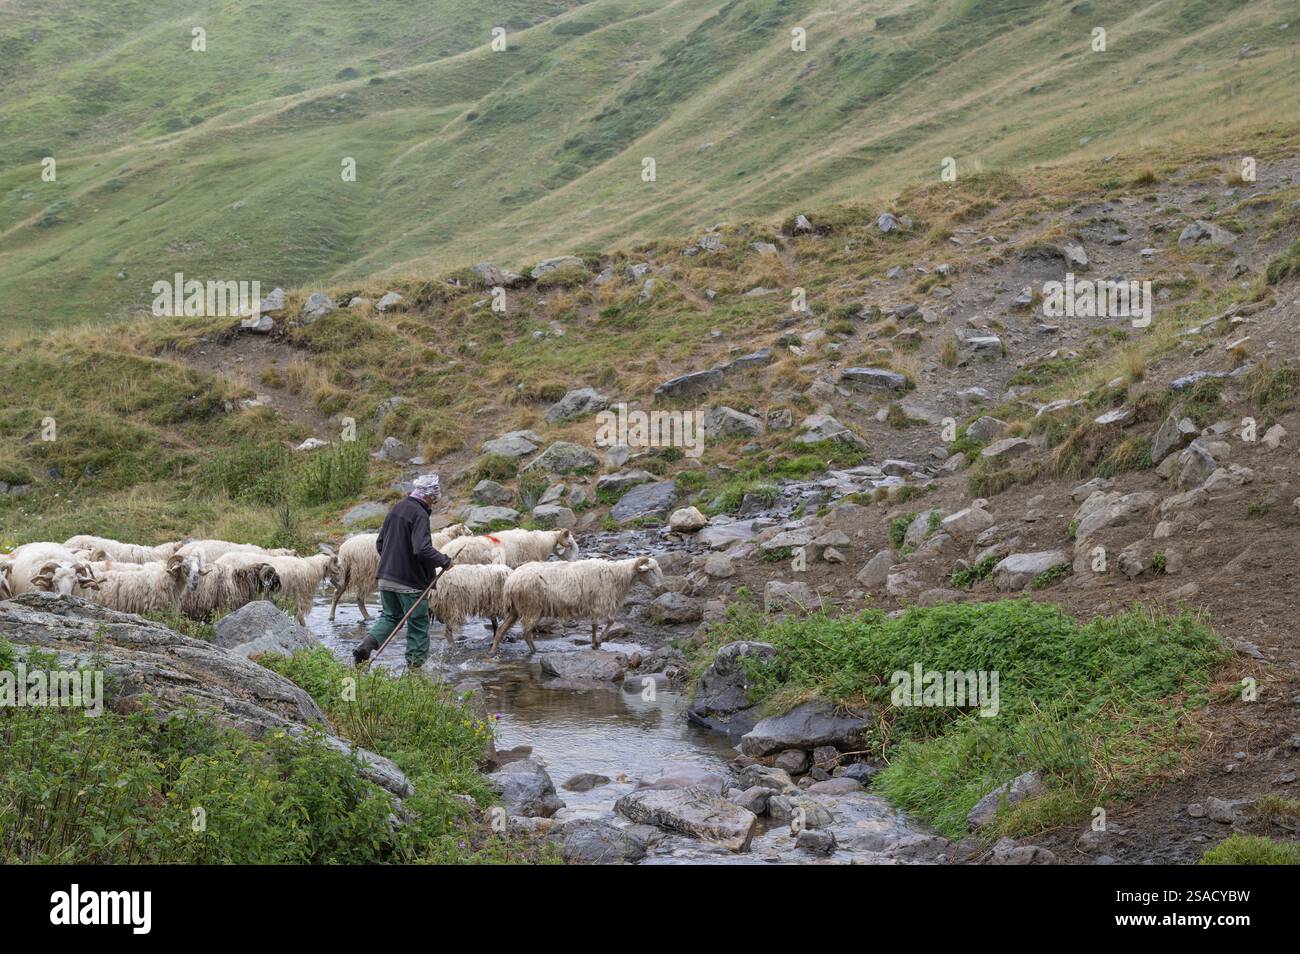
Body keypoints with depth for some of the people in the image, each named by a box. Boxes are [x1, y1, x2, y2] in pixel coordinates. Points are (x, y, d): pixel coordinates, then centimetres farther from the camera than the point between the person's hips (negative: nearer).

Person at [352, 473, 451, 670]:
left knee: (390, 616, 19)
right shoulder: (419, 514, -17)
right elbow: (422, 549, -28)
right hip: (411, 581, -7)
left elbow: (380, 543, 16)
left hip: (386, 578, 7)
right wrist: (444, 561, -15)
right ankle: (415, 663, 10)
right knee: (418, 624, 6)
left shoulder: (396, 508, 9)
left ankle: (366, 645, -2)